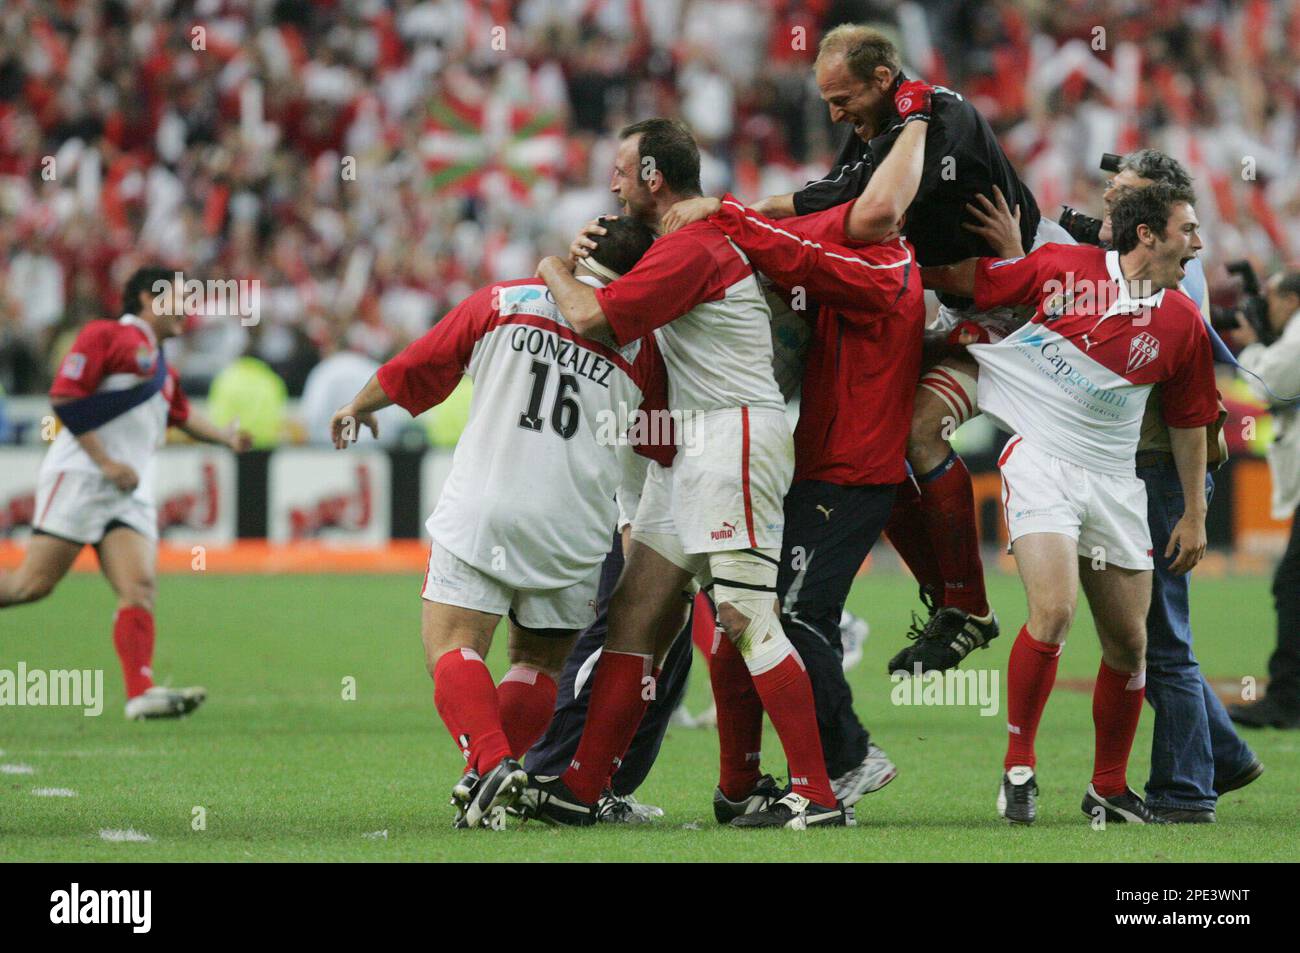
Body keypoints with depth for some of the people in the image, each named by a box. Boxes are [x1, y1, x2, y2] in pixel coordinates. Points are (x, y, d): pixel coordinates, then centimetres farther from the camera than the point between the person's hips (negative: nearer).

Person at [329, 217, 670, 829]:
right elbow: (664, 447, 17)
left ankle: (491, 763, -27)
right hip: (575, 531, 2)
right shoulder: (641, 346, 6)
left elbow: (412, 370, 12)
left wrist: (357, 406, 29)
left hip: (483, 509, -2)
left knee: (452, 646, -3)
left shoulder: (504, 302, 5)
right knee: (539, 662, 15)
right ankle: (492, 780, -4)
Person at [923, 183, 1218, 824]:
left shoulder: (1182, 321, 5)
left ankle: (1109, 789, 23)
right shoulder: (1062, 267, -6)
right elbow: (968, 279, 7)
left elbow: (1188, 421, 15)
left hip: (1114, 480, 4)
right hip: (1040, 459, -4)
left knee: (1128, 643, 5)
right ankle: (1018, 766, -6)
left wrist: (1194, 514, 15)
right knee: (1052, 612, -22)